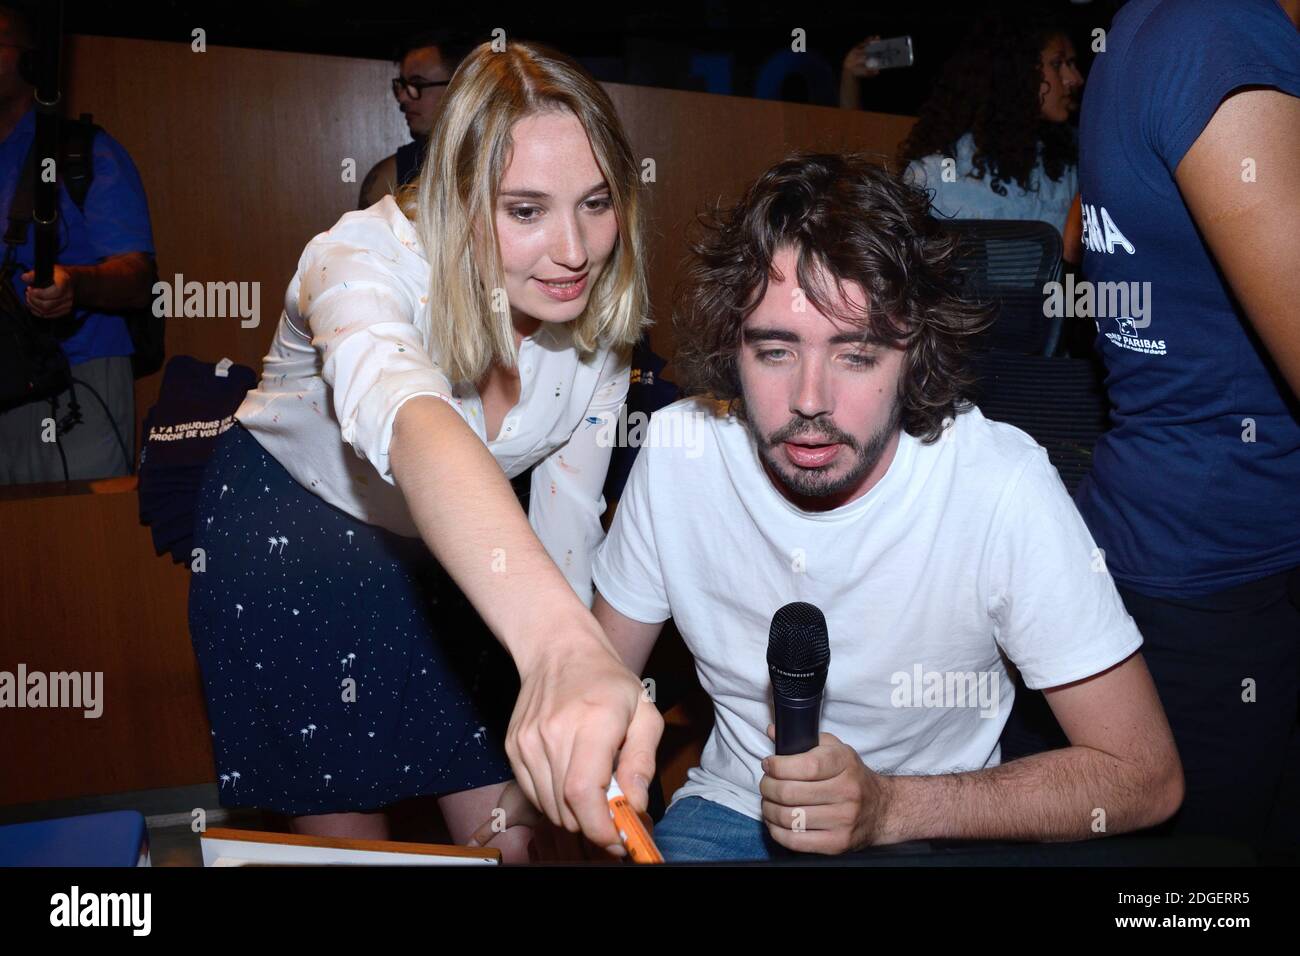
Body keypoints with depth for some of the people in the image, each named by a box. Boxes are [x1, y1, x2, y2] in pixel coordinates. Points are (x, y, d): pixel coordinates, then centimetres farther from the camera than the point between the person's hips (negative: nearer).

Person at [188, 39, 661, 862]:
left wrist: (563, 686, -7)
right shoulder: (366, 260, -34)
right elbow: (413, 427, -57)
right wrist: (561, 643, -74)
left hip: (459, 547, 4)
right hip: (290, 530, -3)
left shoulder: (598, 315, -16)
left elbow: (567, 519, -8)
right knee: (345, 829, 6)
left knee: (510, 833, 7)